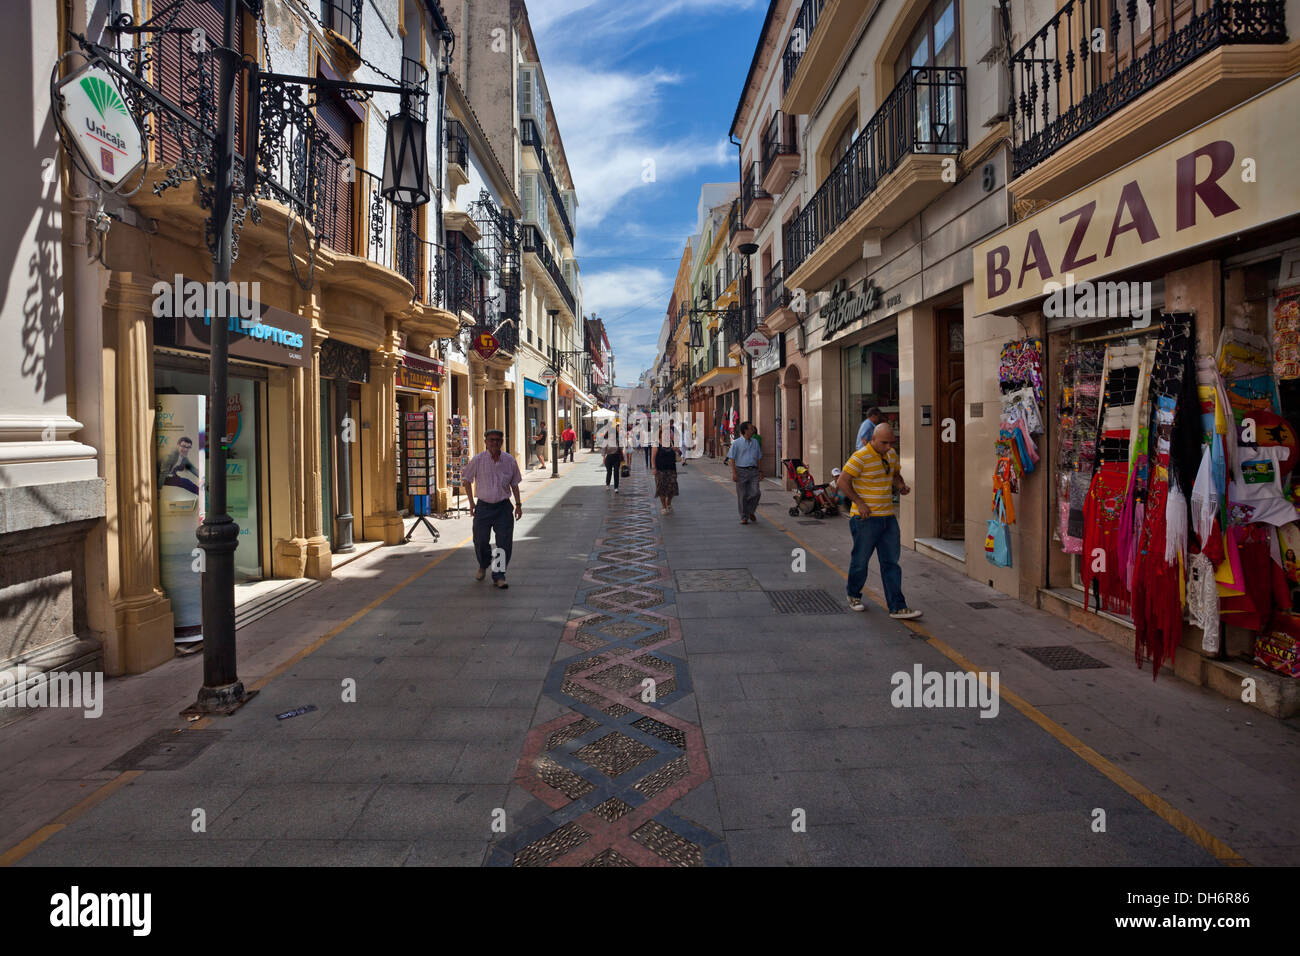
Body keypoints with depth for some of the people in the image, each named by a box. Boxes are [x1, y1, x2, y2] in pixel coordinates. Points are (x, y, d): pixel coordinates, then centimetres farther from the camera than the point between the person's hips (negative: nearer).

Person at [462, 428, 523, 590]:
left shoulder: (510, 460, 0)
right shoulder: (478, 460, -4)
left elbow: (514, 483, 12)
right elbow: (466, 480, 8)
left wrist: (518, 504, 9)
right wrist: (471, 502, 4)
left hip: (503, 507, 1)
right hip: (483, 506, 0)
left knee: (504, 543, -3)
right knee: (480, 542, 4)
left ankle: (499, 576, 10)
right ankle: (483, 566, 35)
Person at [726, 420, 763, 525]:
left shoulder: (755, 442, 13)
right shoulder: (737, 443, -2)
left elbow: (758, 458, 20)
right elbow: (732, 458, -4)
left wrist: (760, 471, 15)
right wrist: (734, 473, -12)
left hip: (753, 470, 4)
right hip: (741, 471, -4)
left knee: (755, 493, -6)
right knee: (742, 495, 0)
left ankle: (751, 511, 19)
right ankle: (744, 517, 11)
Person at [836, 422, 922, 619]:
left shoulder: (892, 454, 8)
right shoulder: (860, 457, -15)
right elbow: (843, 480, -15)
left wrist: (901, 485, 2)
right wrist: (859, 503, -17)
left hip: (888, 518, 6)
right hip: (865, 519, -6)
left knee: (891, 562, 5)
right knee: (860, 560, 7)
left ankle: (897, 607, 7)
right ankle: (854, 596, 30)